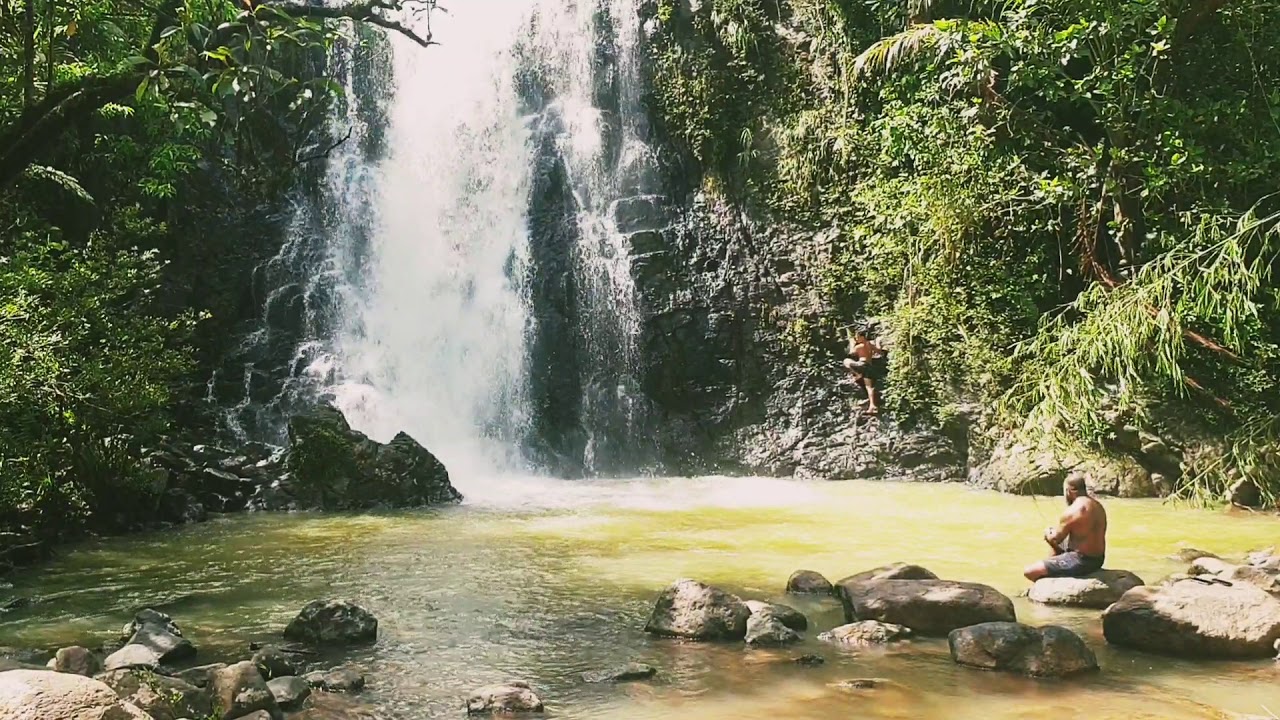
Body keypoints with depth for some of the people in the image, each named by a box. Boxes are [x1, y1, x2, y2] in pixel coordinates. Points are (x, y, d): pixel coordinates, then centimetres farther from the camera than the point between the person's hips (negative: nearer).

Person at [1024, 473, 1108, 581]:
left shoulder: (1072, 511, -22)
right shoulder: (1096, 504, 6)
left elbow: (1055, 540, -10)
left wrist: (1048, 533, 12)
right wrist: (1056, 532, 19)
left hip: (1082, 561, -10)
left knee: (1029, 572, -10)